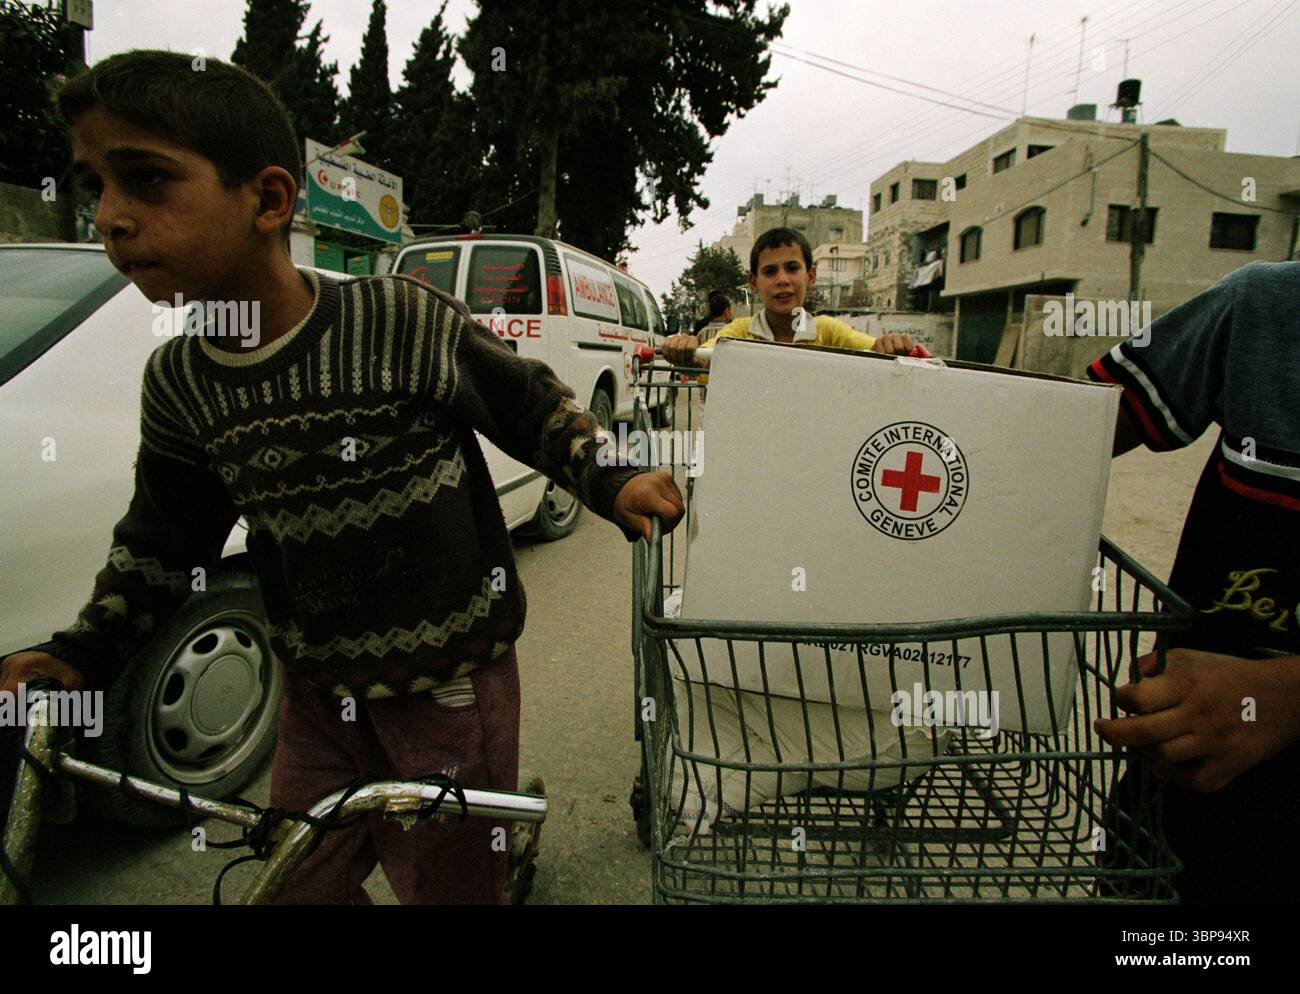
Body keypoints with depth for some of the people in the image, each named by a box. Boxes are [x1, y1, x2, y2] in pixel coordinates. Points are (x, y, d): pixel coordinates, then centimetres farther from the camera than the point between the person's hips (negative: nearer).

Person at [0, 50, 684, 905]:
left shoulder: (407, 323, -18)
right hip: (319, 696, 5)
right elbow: (162, 543, 11)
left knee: (450, 883, 12)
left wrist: (611, 482, -14)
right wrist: (85, 651, 4)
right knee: (302, 883, 19)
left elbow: (535, 409, -4)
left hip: (450, 688, -4)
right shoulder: (178, 382, -2)